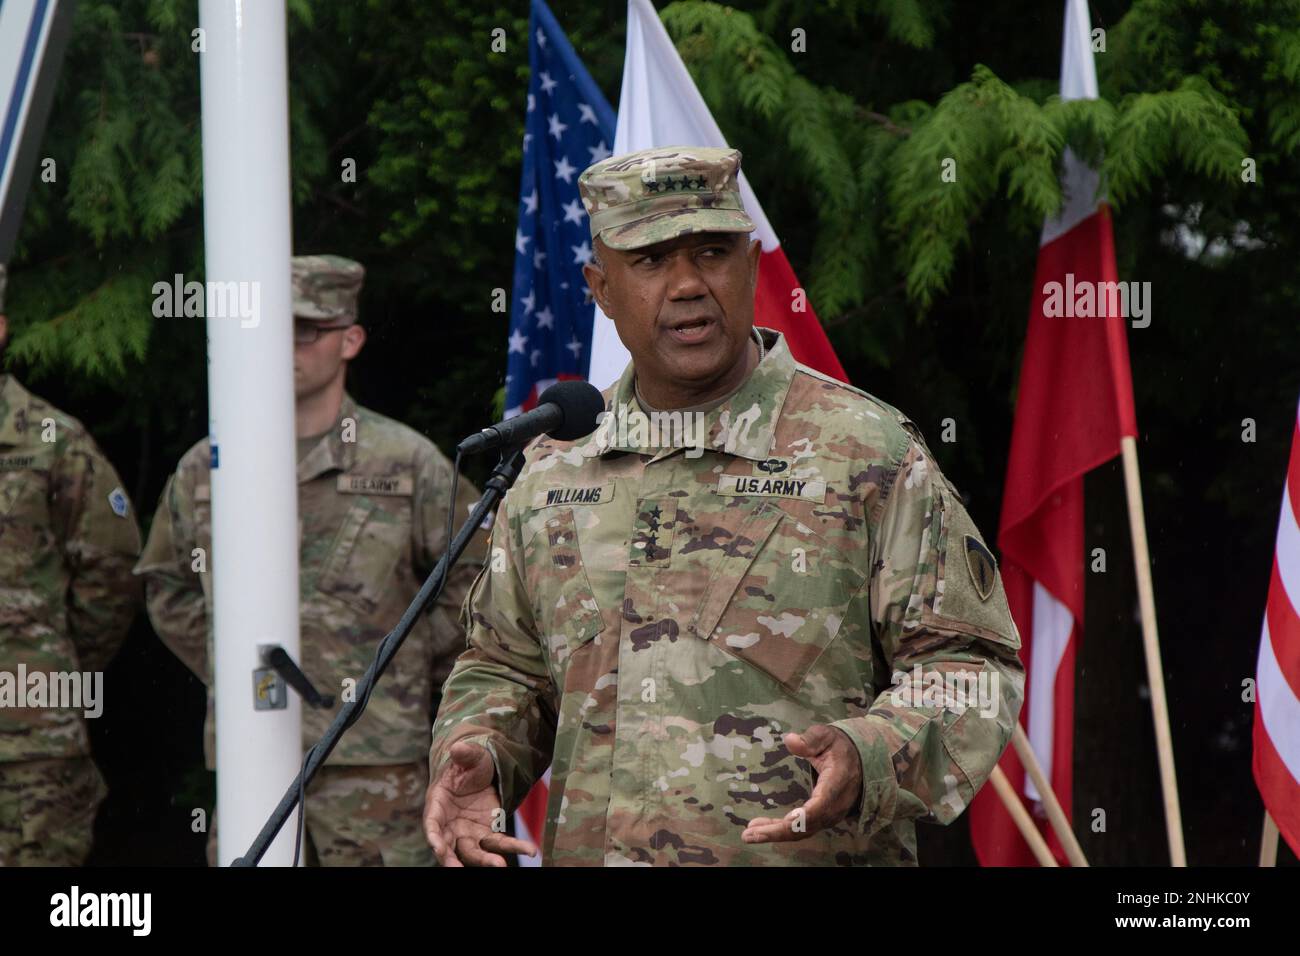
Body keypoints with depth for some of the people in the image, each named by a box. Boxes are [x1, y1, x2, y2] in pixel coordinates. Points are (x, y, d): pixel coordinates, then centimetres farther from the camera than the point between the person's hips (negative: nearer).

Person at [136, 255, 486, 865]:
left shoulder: (406, 463, 2)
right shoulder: (203, 470, 10)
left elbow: (475, 581, 7)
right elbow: (167, 588, 24)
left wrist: (407, 673, 5)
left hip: (372, 764, -3)